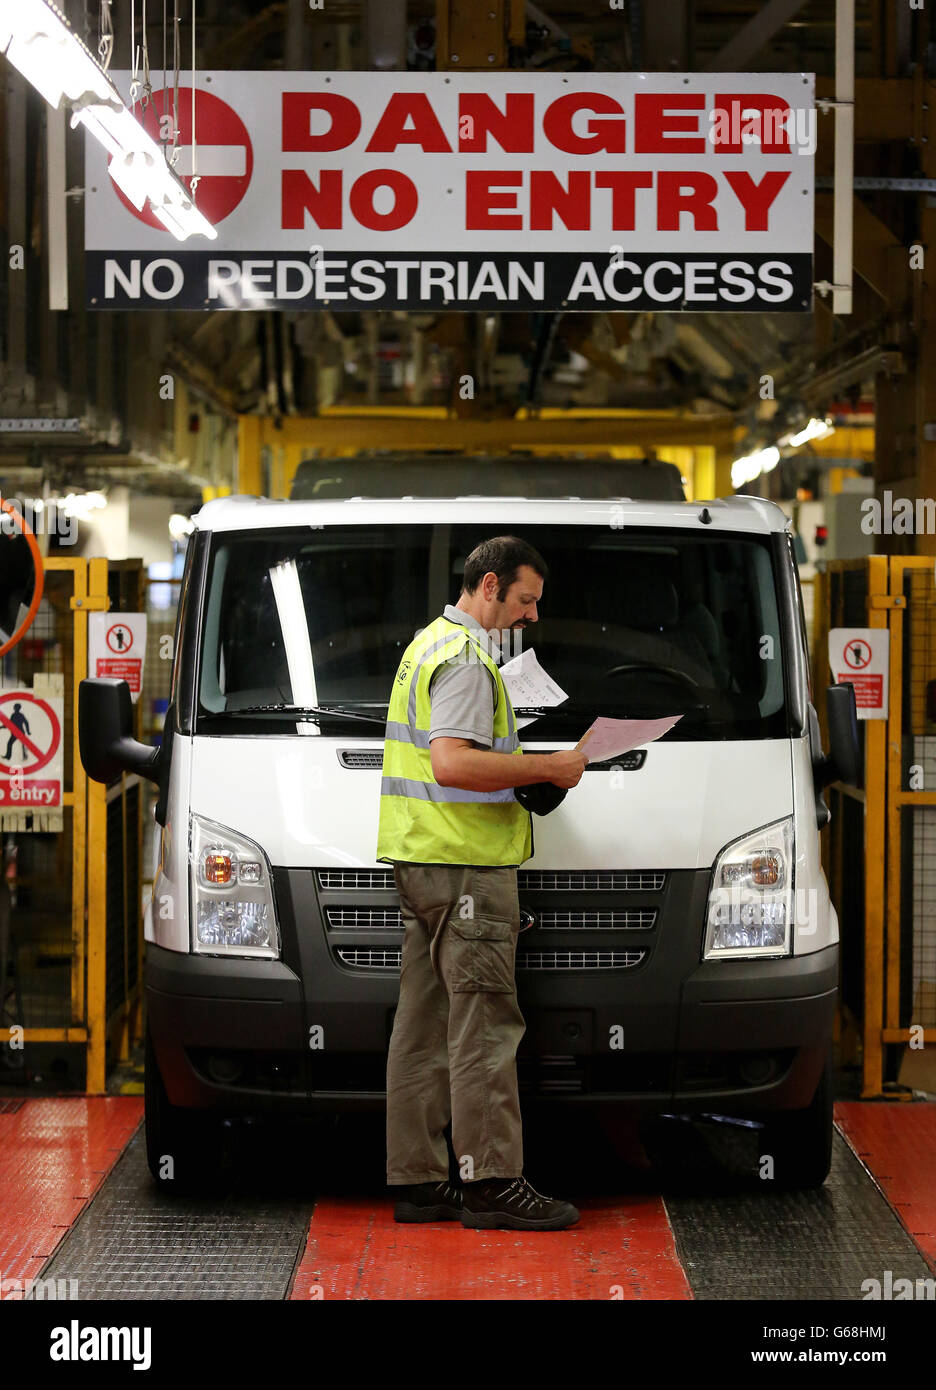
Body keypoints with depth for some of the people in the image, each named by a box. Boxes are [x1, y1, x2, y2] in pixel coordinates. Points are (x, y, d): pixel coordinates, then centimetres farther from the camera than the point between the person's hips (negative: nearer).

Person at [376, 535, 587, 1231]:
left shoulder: (429, 645, 22)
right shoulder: (465, 659, -12)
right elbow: (452, 764, -24)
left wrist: (525, 773, 17)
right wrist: (547, 767, -18)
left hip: (419, 860, 11)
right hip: (464, 862, -11)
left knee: (426, 1026, 9)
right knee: (485, 1024, -8)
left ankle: (418, 1181, 12)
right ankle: (492, 1182, -8)